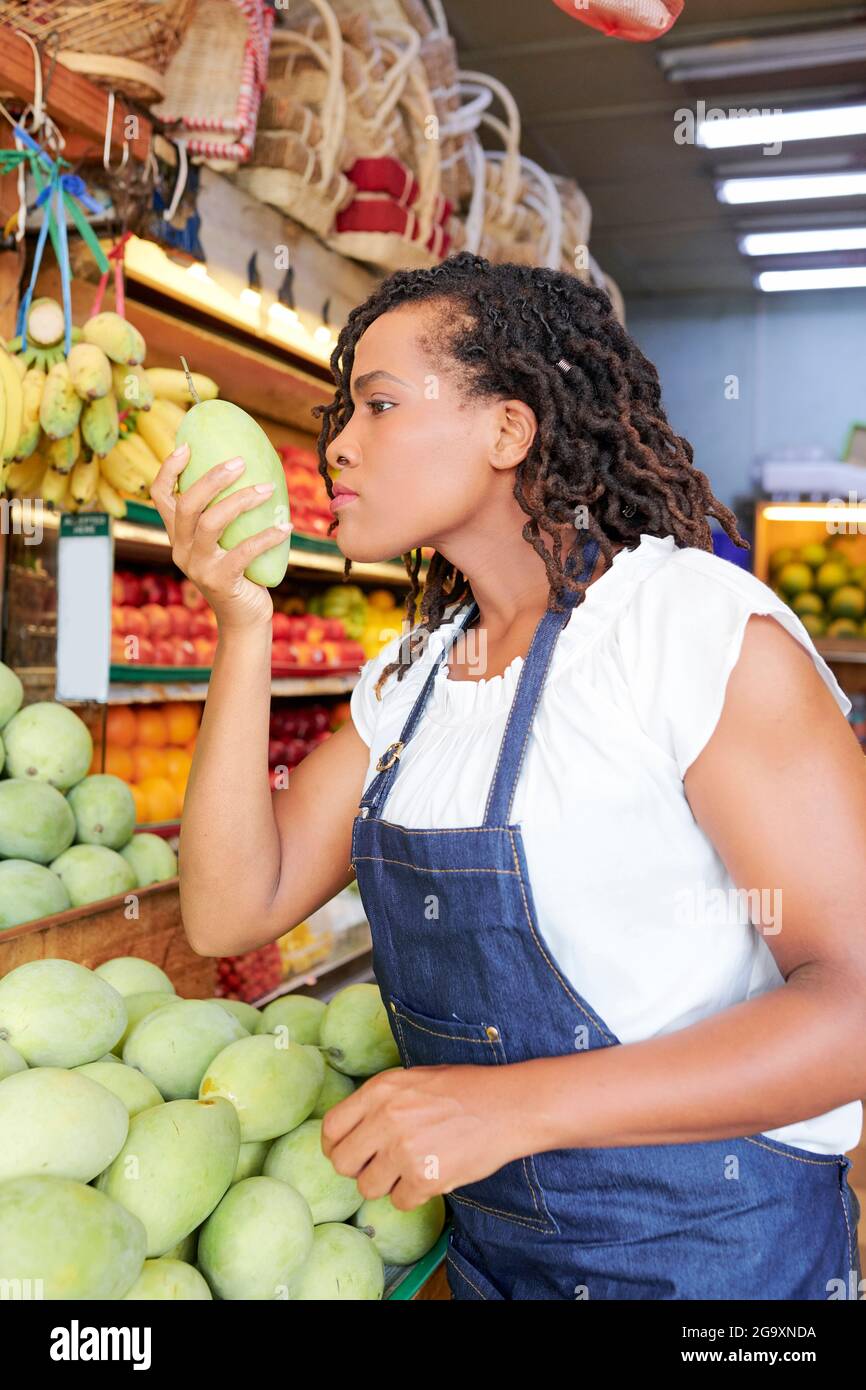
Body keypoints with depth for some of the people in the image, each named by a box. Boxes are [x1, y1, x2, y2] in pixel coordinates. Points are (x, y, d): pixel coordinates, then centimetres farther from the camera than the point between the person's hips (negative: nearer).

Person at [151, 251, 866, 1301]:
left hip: (712, 1248, -6)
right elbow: (231, 912, -4)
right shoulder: (409, 675, 3)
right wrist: (242, 627, -13)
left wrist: (517, 1105, -32)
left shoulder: (708, 629, -20)